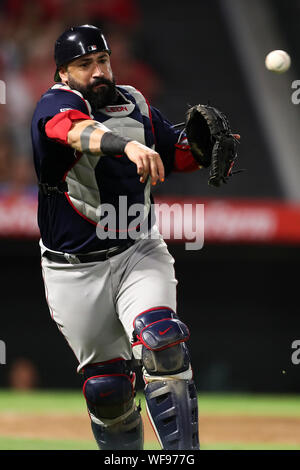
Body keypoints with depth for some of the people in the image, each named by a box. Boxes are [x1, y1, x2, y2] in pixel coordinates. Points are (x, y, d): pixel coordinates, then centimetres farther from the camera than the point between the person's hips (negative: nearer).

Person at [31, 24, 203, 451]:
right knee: (107, 389, 2)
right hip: (75, 271, -2)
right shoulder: (56, 105, -12)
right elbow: (79, 132, -36)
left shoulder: (136, 106, 5)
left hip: (140, 254, 3)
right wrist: (128, 144, -56)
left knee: (163, 343, -23)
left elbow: (178, 155, 15)